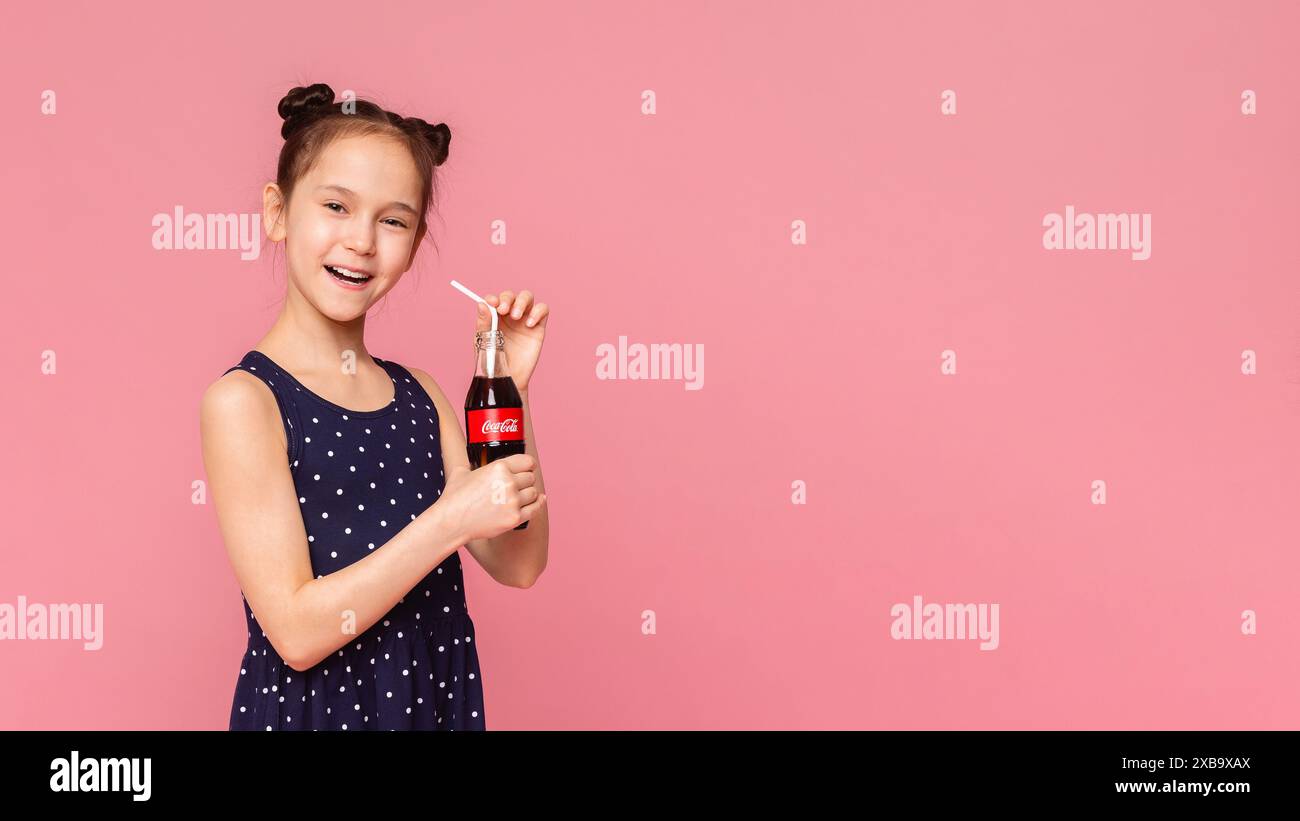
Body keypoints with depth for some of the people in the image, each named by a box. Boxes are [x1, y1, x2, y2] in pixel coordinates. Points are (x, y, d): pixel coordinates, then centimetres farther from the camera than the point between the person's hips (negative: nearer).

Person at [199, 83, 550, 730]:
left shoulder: (419, 395, 2)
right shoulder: (243, 399, -14)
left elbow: (518, 565, -1)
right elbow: (297, 631, -19)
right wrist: (455, 516, -24)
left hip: (442, 701, 6)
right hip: (311, 707, -5)